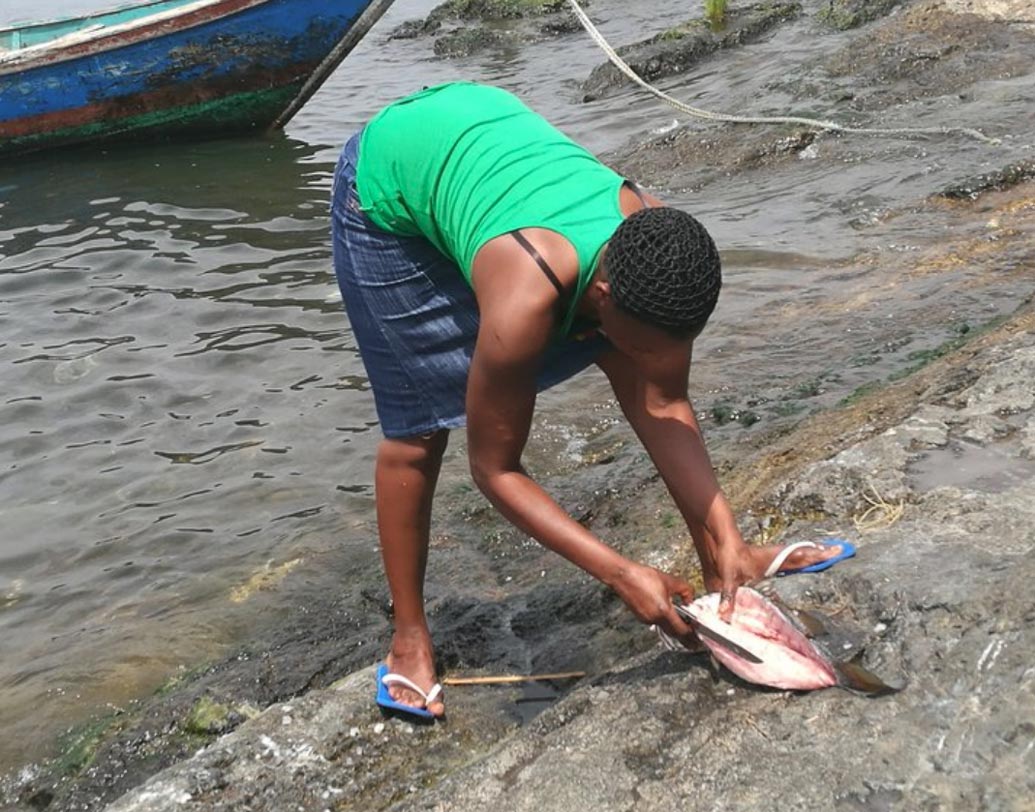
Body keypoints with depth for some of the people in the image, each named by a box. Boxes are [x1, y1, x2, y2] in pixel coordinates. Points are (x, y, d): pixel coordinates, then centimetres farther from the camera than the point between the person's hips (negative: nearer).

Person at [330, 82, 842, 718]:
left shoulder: (659, 254, -27)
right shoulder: (524, 299, -43)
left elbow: (663, 404, -15)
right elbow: (494, 470, -30)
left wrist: (727, 540, -23)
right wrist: (624, 575, -30)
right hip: (390, 182, -5)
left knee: (628, 364, -4)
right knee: (418, 430, -7)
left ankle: (718, 563, 9)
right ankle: (409, 637, 13)